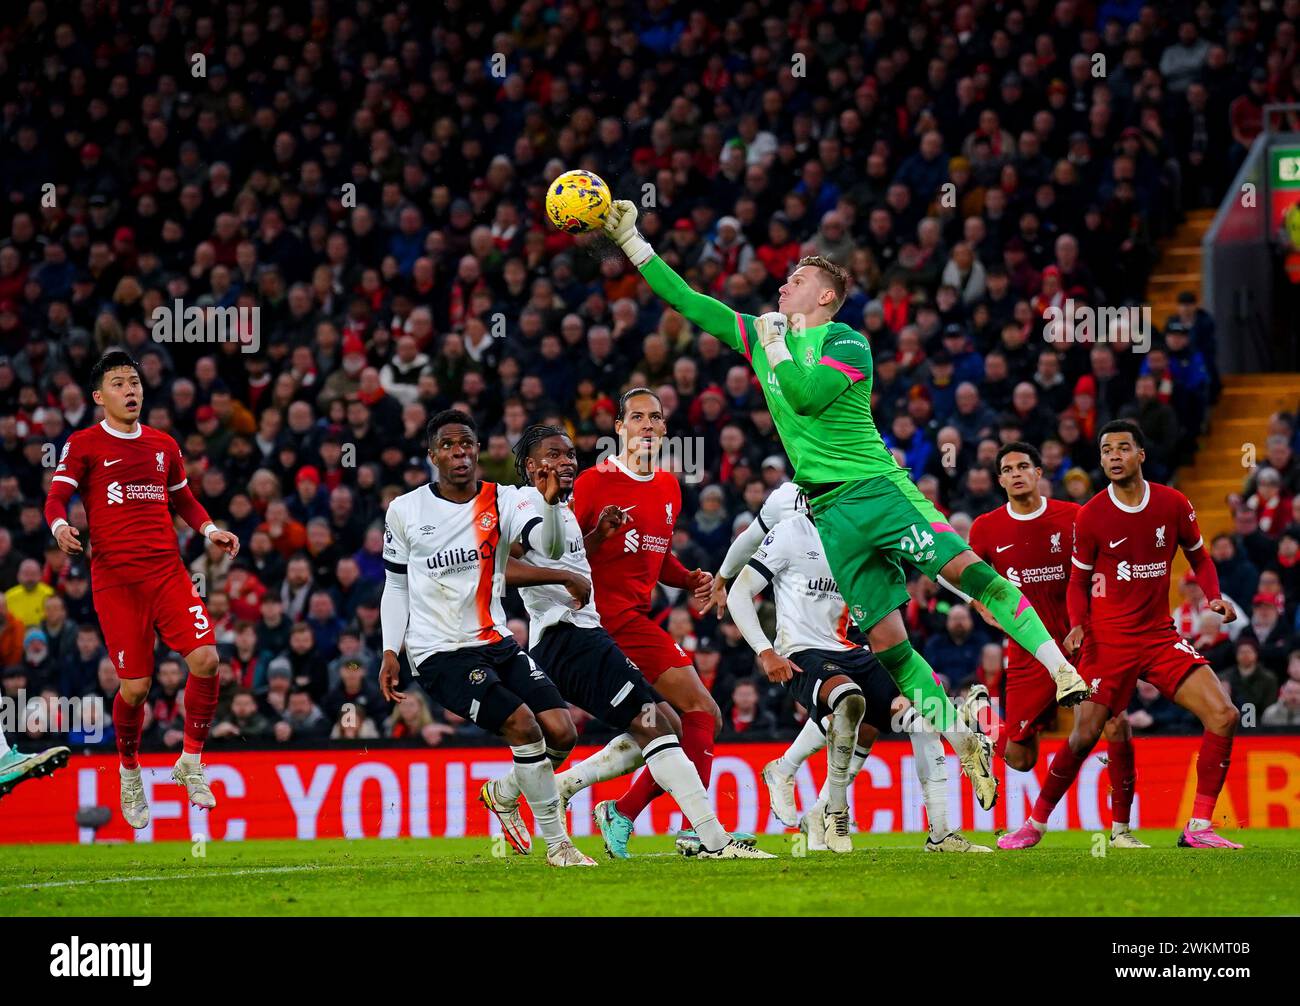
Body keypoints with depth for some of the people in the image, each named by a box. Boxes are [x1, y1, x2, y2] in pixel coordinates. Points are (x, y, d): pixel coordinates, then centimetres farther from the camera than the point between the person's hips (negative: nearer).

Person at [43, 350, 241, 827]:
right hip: (114, 578, -4)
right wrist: (60, 526, -24)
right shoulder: (83, 445, 4)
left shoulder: (163, 445, 17)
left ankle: (190, 762, 1)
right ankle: (129, 774, 20)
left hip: (167, 570, 4)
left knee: (205, 658, -16)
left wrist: (211, 530, 10)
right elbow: (56, 498, -2)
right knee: (135, 685, -6)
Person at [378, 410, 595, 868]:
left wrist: (549, 502, -34)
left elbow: (551, 548, -15)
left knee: (562, 732, -8)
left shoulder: (504, 501, 2)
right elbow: (396, 585, 10)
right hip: (438, 653, -4)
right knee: (522, 724, -23)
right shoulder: (405, 511, 1)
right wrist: (390, 652, 1)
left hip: (496, 642, 4)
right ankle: (556, 843, -11)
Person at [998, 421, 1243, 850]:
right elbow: (1078, 581, 5)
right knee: (1084, 736, -11)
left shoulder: (1174, 505, 0)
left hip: (1160, 634, 2)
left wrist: (1214, 597, -4)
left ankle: (1198, 827, -8)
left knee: (1223, 716, -14)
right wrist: (1078, 625, -13)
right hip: (1108, 640, -2)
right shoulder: (1090, 516, -5)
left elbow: (1199, 558, 16)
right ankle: (1036, 823, 9)